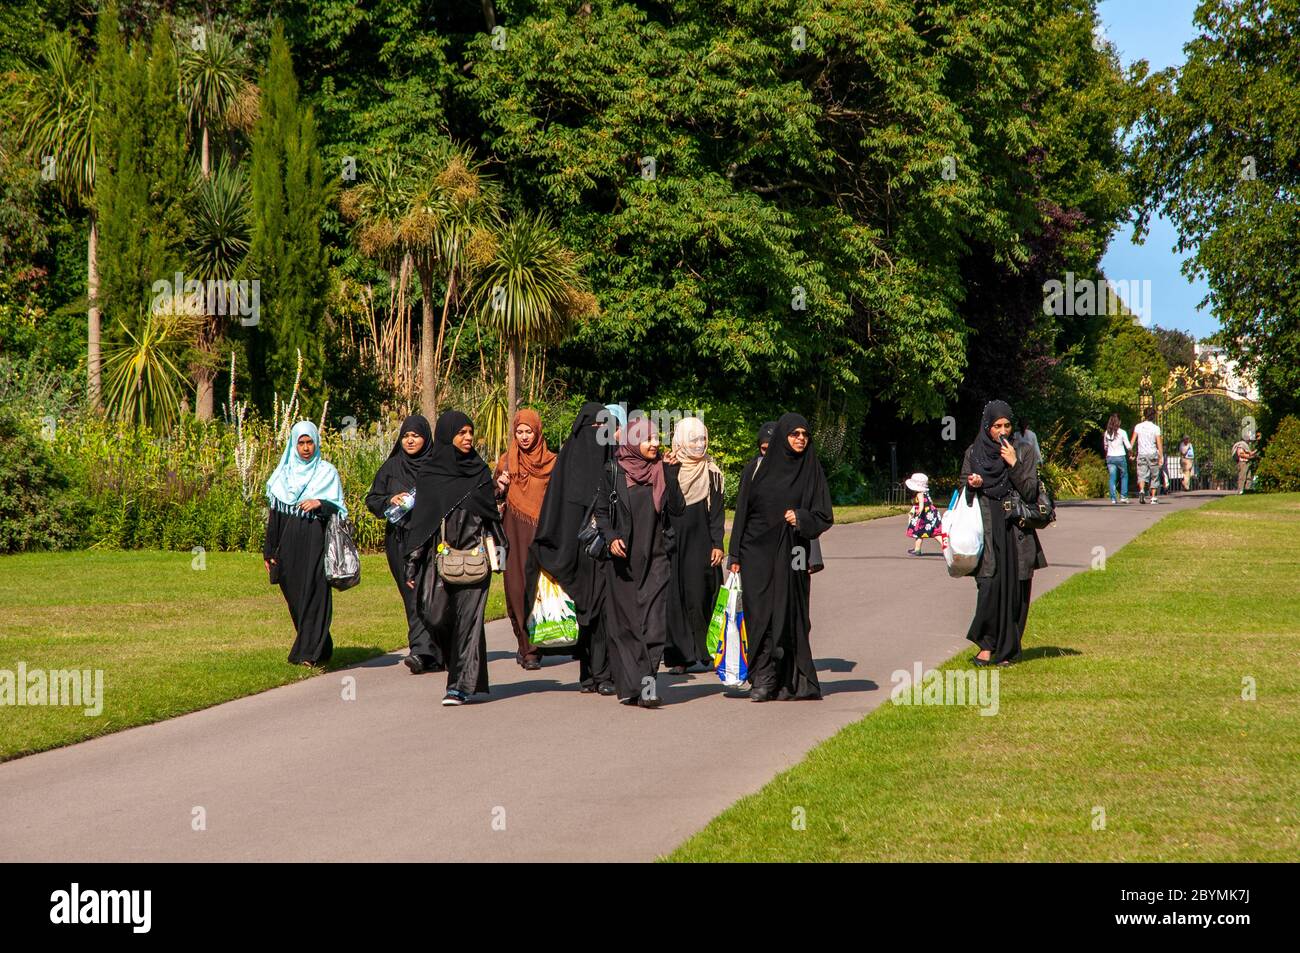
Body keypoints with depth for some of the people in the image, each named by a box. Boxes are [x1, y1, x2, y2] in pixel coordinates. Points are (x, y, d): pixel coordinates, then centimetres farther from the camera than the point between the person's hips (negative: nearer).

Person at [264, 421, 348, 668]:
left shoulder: (327, 472, 4)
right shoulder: (283, 474, 12)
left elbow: (338, 509, 0)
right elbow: (273, 514, 12)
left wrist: (320, 504, -21)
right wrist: (269, 551, 8)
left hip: (315, 542, -4)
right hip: (289, 543, 4)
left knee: (313, 594, -10)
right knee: (294, 596, 5)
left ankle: (310, 653, -11)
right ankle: (319, 648, 19)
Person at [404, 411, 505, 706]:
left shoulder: (479, 471, 9)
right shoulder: (427, 472, 6)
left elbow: (492, 512, 14)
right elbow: (419, 517, 6)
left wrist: (499, 548, 7)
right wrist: (412, 564, 1)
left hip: (474, 552, 0)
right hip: (439, 556, 0)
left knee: (468, 615, -9)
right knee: (435, 614, -8)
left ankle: (461, 684, -8)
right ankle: (461, 667, 19)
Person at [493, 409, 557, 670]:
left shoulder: (551, 462, 6)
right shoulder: (507, 461, 9)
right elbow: (494, 498, 12)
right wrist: (500, 486, -9)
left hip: (541, 533, -2)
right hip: (515, 533, 2)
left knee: (536, 587, -9)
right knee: (516, 585, -4)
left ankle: (531, 649, -8)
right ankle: (525, 645, 5)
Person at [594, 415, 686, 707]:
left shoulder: (661, 472, 6)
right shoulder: (614, 473, 2)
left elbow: (677, 509, -4)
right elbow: (601, 511, 6)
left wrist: (670, 473, -11)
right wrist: (610, 537, -11)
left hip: (655, 560, 1)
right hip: (622, 560, -1)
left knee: (653, 624, -10)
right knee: (624, 623, 1)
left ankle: (645, 686, -11)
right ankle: (630, 687, 6)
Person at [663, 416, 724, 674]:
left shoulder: (711, 473, 6)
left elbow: (716, 511, 7)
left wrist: (717, 544, -1)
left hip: (700, 544, 1)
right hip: (671, 541, -1)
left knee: (698, 596, -3)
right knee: (675, 597, -3)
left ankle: (697, 650, 12)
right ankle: (678, 657, -1)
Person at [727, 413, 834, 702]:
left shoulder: (811, 471, 5)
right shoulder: (759, 467, 4)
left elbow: (824, 516, 4)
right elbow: (742, 510, 5)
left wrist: (801, 518, -16)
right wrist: (735, 555, 1)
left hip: (790, 556, 0)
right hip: (757, 552, 0)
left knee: (787, 615, -2)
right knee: (759, 613, -5)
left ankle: (787, 681, 4)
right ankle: (763, 679, -2)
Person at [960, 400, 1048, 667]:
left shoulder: (1023, 451, 3)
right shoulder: (973, 453, 7)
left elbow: (1030, 493, -5)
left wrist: (1014, 464, -15)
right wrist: (972, 485, -10)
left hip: (1016, 531, 0)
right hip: (986, 531, 0)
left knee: (1014, 589, 0)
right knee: (989, 585, -12)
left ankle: (1008, 649, 11)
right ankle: (988, 644, -1)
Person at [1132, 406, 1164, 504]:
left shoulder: (1138, 426, 3)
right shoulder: (1156, 428, -4)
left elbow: (1133, 441, 1)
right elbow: (1159, 444, -6)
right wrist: (1161, 458, -3)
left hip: (1141, 454, 1)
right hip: (1152, 454, -1)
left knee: (1142, 475, -2)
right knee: (1154, 477, 10)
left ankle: (1141, 490, -29)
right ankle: (1153, 497, 12)